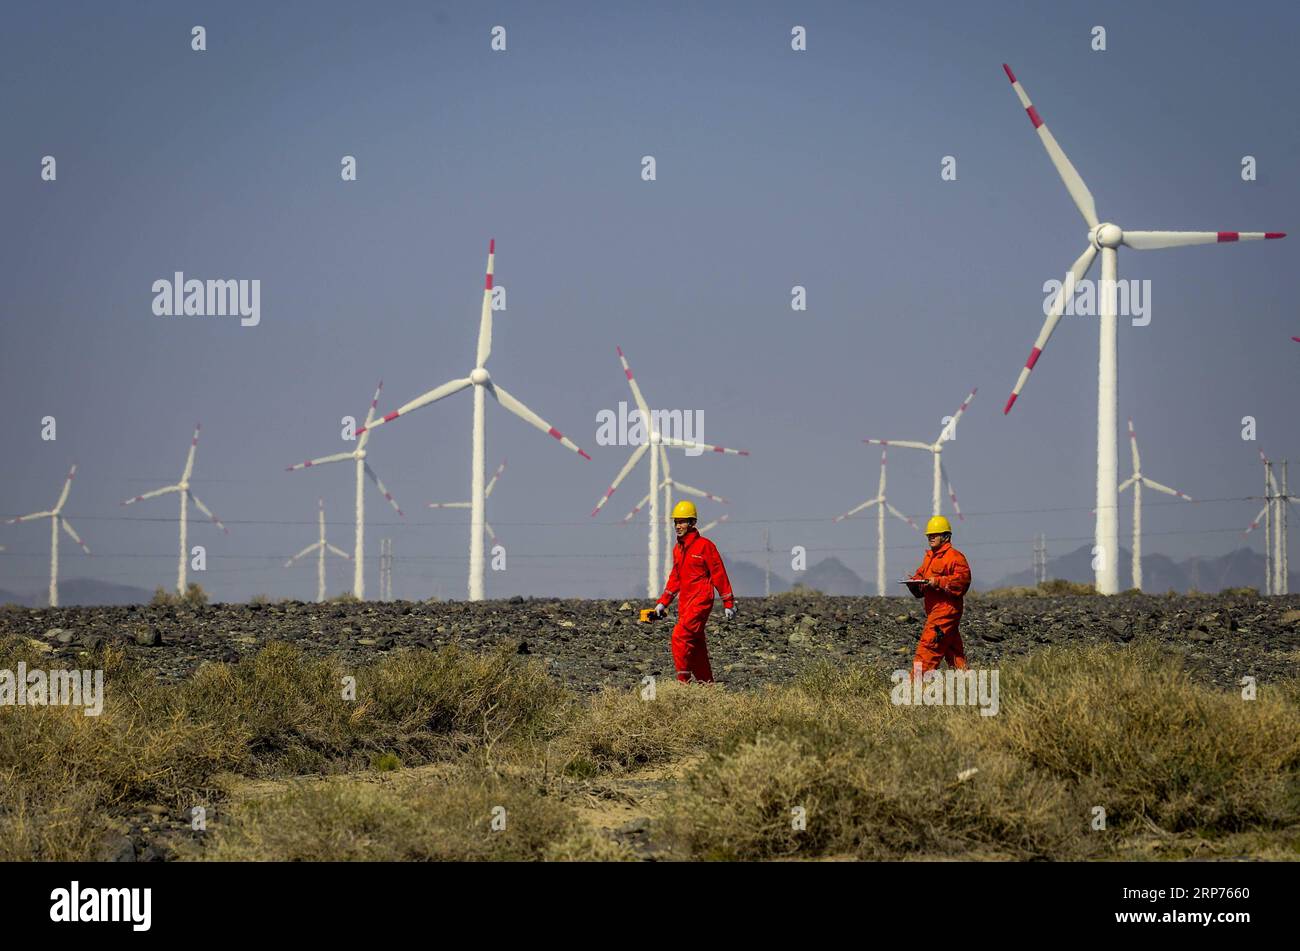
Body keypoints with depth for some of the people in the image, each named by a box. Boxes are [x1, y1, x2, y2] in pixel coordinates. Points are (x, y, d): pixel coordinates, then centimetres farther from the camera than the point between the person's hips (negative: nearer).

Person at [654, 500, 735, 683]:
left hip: (701, 600, -8)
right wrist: (663, 602, 17)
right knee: (695, 645, 10)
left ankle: (684, 680, -16)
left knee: (680, 636, -19)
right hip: (685, 602, 8)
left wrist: (728, 603, -8)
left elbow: (719, 574, -8)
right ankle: (706, 683, 18)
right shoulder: (678, 548, 13)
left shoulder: (704, 545, -10)